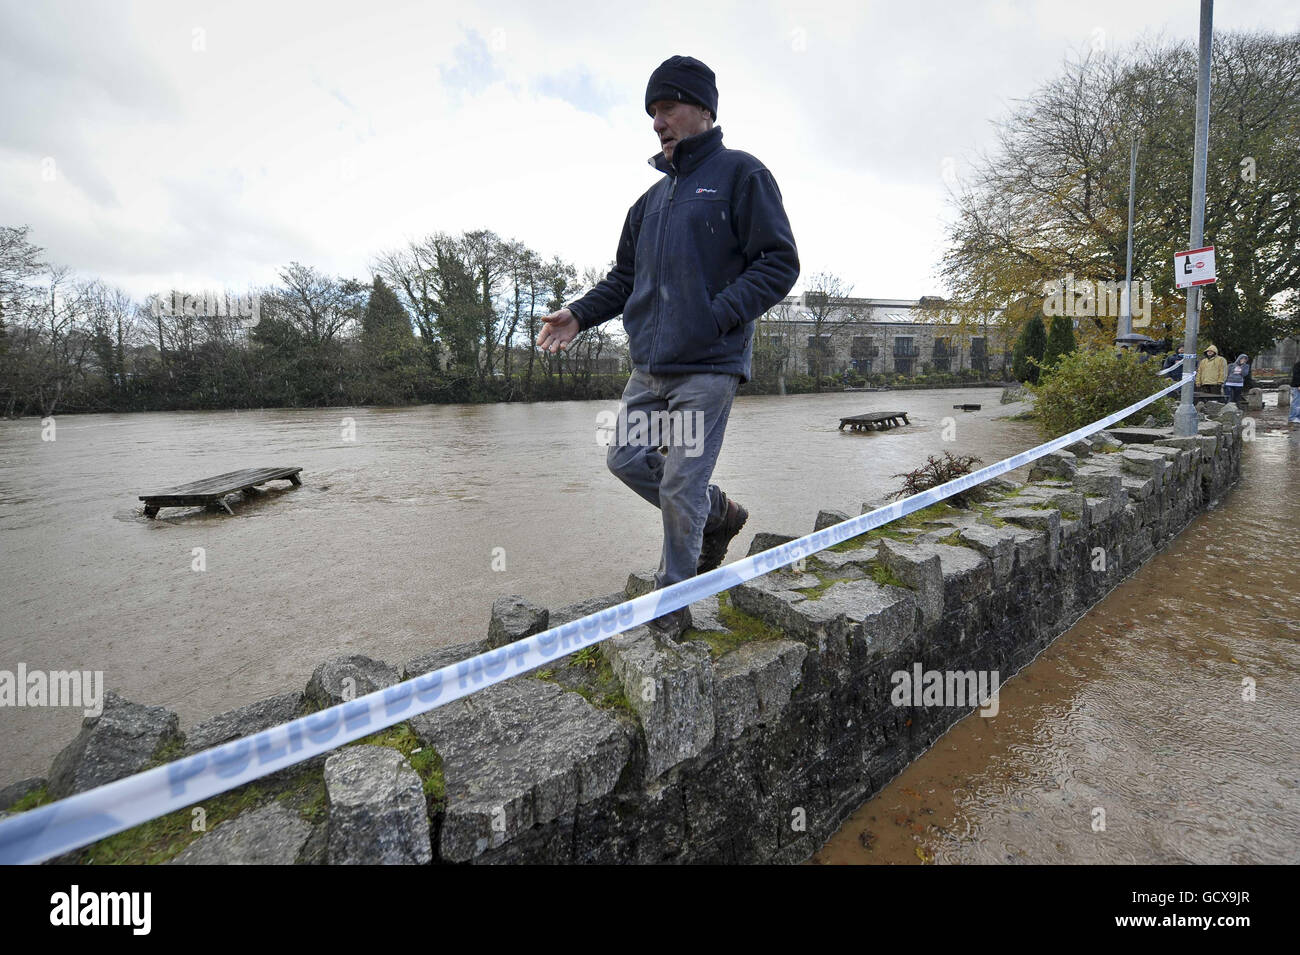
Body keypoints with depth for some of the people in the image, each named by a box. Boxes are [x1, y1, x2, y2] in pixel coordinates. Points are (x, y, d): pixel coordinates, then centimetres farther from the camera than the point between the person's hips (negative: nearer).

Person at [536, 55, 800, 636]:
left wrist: (718, 316, -19)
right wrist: (580, 314, 8)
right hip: (649, 364, 8)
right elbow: (625, 275, 24)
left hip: (708, 366, -7)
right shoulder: (654, 196, 21)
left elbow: (780, 261, -7)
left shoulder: (740, 174, 1)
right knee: (626, 458, 9)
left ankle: (672, 600, 16)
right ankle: (717, 512, 28)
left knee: (682, 488, -5)